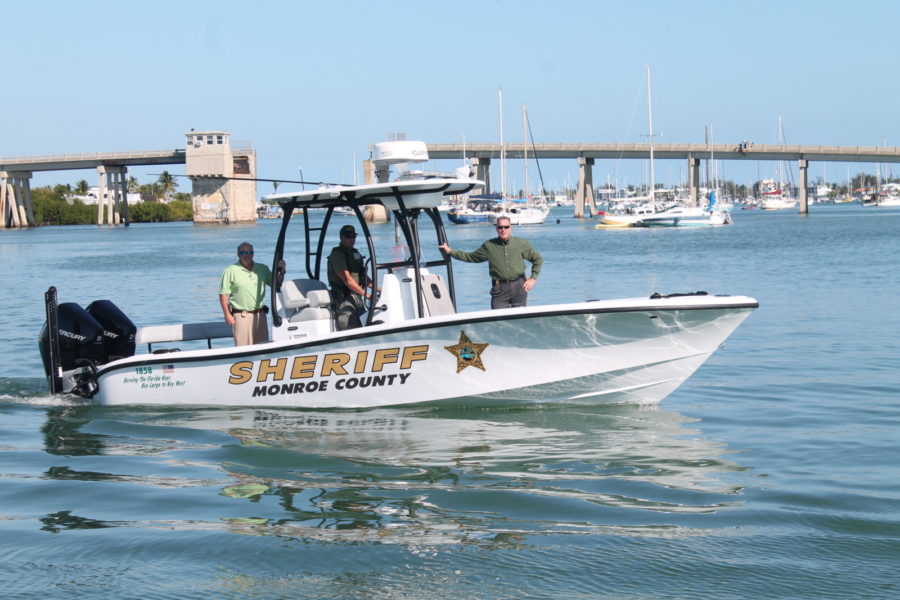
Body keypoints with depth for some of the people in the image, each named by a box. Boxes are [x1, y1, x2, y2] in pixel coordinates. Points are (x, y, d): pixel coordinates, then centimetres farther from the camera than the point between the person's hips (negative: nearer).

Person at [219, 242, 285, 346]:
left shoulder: (263, 269, 12)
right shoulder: (230, 271, -2)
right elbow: (223, 294, -3)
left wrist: (281, 270, 1)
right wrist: (227, 314, -10)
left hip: (260, 314, 5)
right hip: (241, 316, -5)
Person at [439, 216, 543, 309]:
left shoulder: (521, 244, 4)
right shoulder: (489, 246, 5)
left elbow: (538, 259, 13)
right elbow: (470, 257, 15)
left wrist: (533, 279, 3)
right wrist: (450, 251, 11)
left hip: (518, 286, 1)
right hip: (499, 288, -1)